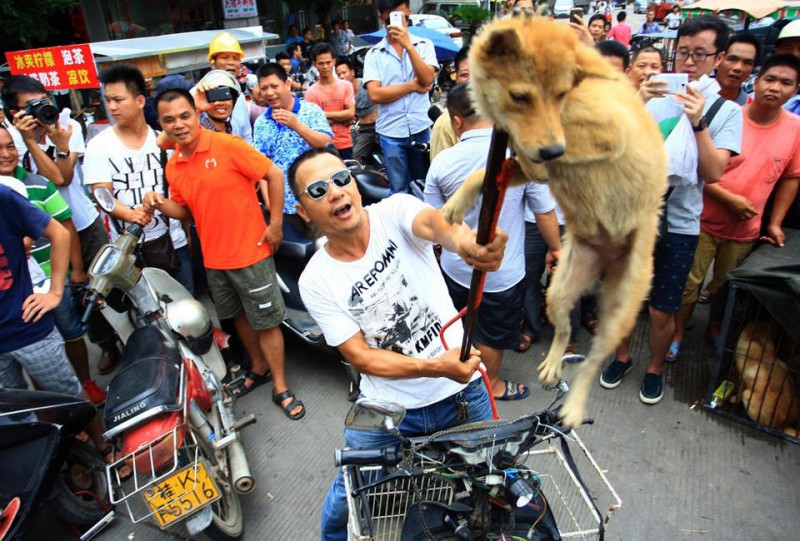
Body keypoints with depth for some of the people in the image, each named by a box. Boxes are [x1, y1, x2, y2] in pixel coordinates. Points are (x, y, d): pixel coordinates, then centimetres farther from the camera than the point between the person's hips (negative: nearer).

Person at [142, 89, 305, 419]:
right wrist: (159, 203, -8)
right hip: (213, 258, 7)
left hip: (250, 252, -6)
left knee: (266, 322, 2)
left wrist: (275, 224, -13)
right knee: (240, 317, 21)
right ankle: (259, 368, 41)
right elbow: (183, 209, 14)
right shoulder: (172, 166, 5)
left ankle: (281, 388, 16)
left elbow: (273, 175, -13)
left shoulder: (227, 146, -14)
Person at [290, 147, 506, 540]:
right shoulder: (316, 281, -11)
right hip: (387, 412, 0)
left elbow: (432, 222, -36)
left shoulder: (395, 211, -13)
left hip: (463, 393, 0)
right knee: (347, 505, 13)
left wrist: (463, 239, -61)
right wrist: (436, 367, -26)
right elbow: (360, 357, -12)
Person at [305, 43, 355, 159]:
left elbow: (351, 113, -7)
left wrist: (326, 114, -11)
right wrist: (342, 117, -10)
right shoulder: (311, 92, -7)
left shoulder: (346, 85, 2)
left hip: (345, 144, 3)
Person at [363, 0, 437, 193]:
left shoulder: (424, 45, 5)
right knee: (399, 192, 9)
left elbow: (427, 79, -12)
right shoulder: (374, 54, 3)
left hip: (422, 129, 1)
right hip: (391, 133, 0)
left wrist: (408, 45, -18)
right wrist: (413, 86, -8)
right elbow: (375, 94, -10)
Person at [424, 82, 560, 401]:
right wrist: (555, 247, 7)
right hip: (502, 273, -2)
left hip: (454, 267, 2)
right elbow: (545, 212, -11)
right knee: (492, 335, 20)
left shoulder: (442, 162, -14)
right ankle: (491, 384, 43)